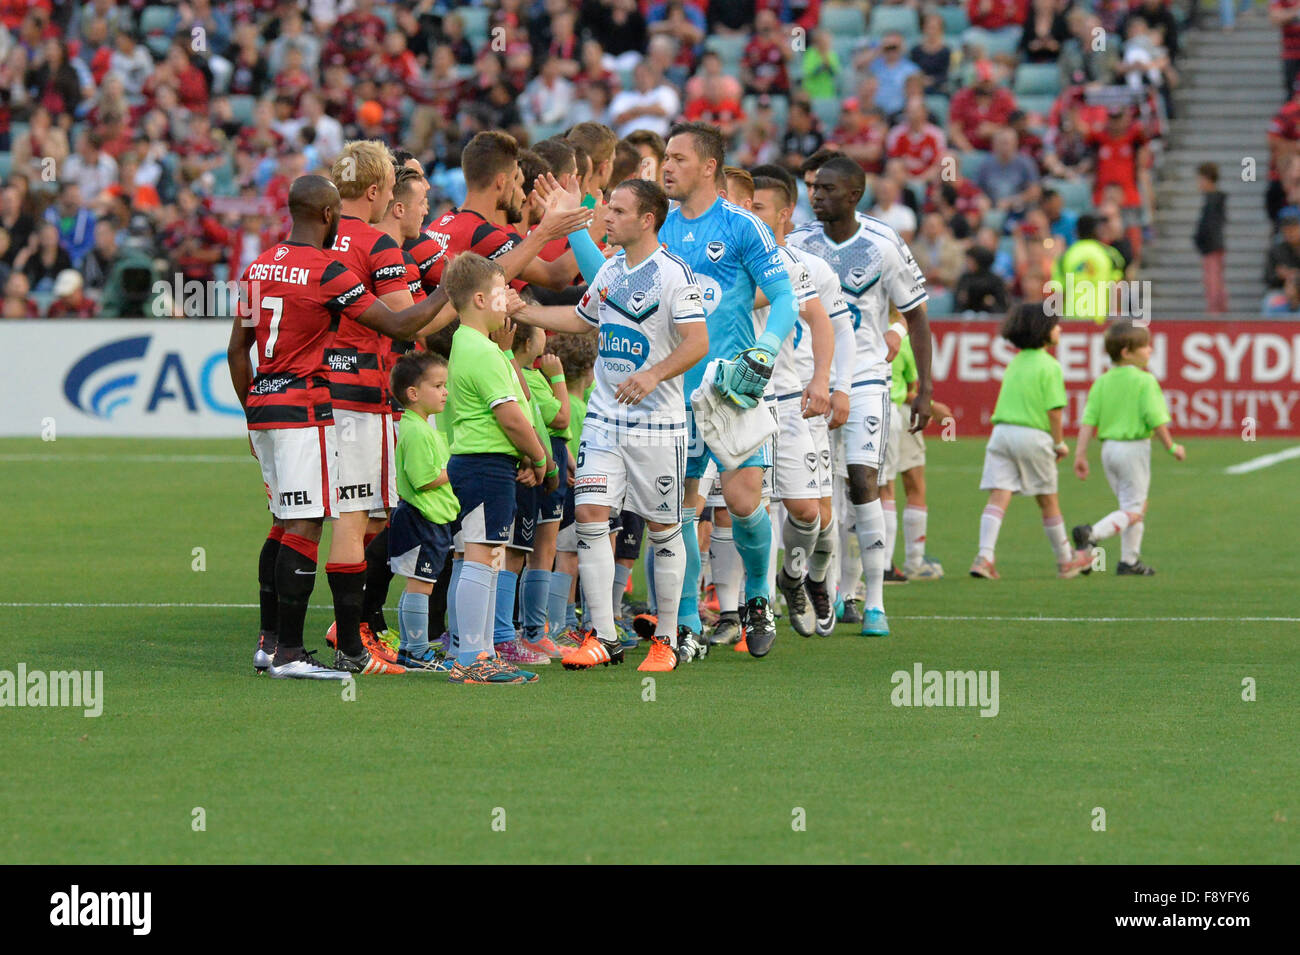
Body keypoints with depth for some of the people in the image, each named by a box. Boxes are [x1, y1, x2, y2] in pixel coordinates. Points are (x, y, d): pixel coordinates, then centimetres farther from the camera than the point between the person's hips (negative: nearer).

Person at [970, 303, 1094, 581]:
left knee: (998, 496, -4)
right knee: (1048, 500, 11)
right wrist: (1059, 442, 0)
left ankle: (984, 557, -20)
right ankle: (1065, 560, 27)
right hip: (1033, 434, -4)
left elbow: (1010, 400, 14)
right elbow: (1054, 408, -11)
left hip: (1002, 431, 4)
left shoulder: (1014, 363, 14)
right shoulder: (1049, 366, -6)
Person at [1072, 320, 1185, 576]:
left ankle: (1130, 560, 21)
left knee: (1138, 506, 21)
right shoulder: (1145, 381, -11)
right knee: (1132, 512, -4)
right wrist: (1171, 447, -2)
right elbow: (1156, 419, -15)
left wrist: (1080, 454, 1)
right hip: (1134, 448, -7)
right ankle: (1092, 534, -27)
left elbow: (1089, 420, 1)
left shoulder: (1102, 382, 6)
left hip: (1108, 447, 7)